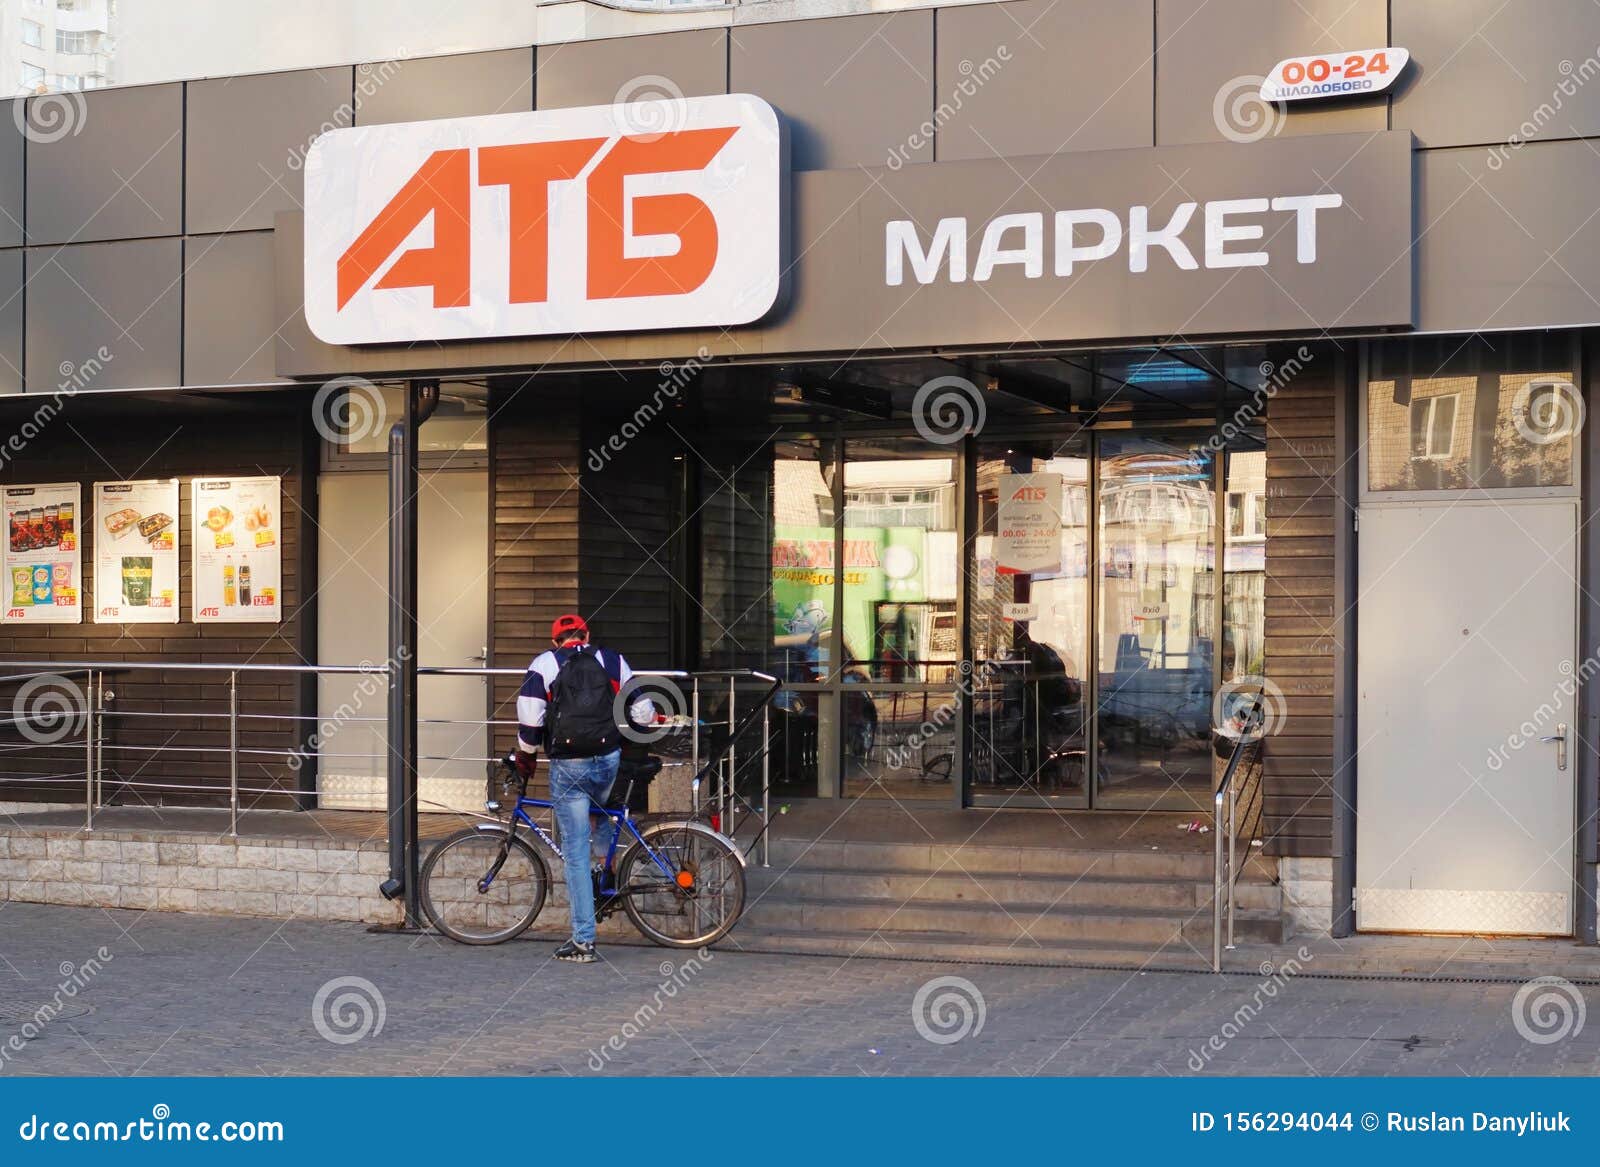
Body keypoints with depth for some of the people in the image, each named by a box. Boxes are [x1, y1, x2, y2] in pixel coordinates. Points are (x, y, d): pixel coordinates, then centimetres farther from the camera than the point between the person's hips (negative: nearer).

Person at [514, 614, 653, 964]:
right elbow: (643, 712, 9)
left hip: (567, 767, -2)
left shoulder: (544, 664, 3)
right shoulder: (612, 661, 11)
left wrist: (526, 753, 7)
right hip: (608, 760, 2)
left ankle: (583, 941, 1)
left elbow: (530, 714, -8)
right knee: (603, 817, 36)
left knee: (576, 852, 0)